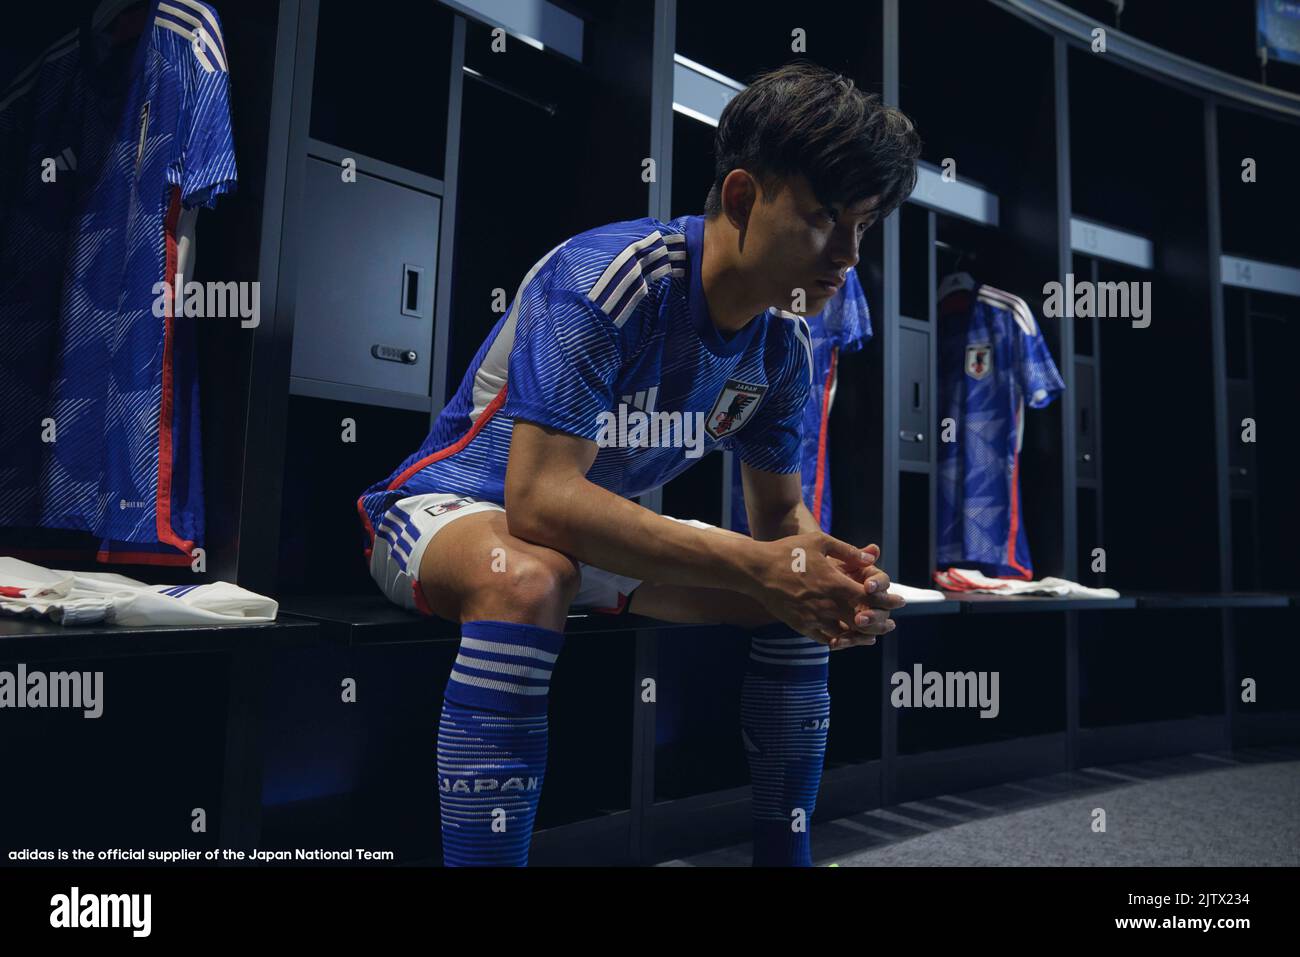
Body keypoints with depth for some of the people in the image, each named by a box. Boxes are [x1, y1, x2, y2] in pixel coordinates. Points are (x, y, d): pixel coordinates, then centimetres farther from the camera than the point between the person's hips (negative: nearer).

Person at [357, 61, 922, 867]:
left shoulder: (785, 346, -6)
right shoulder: (608, 279, -28)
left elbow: (780, 512, 2)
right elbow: (539, 498, -36)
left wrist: (840, 579, -21)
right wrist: (757, 566, -37)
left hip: (603, 532, 7)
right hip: (449, 510, -6)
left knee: (808, 594, -1)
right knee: (529, 579, -41)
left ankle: (785, 850, 11)